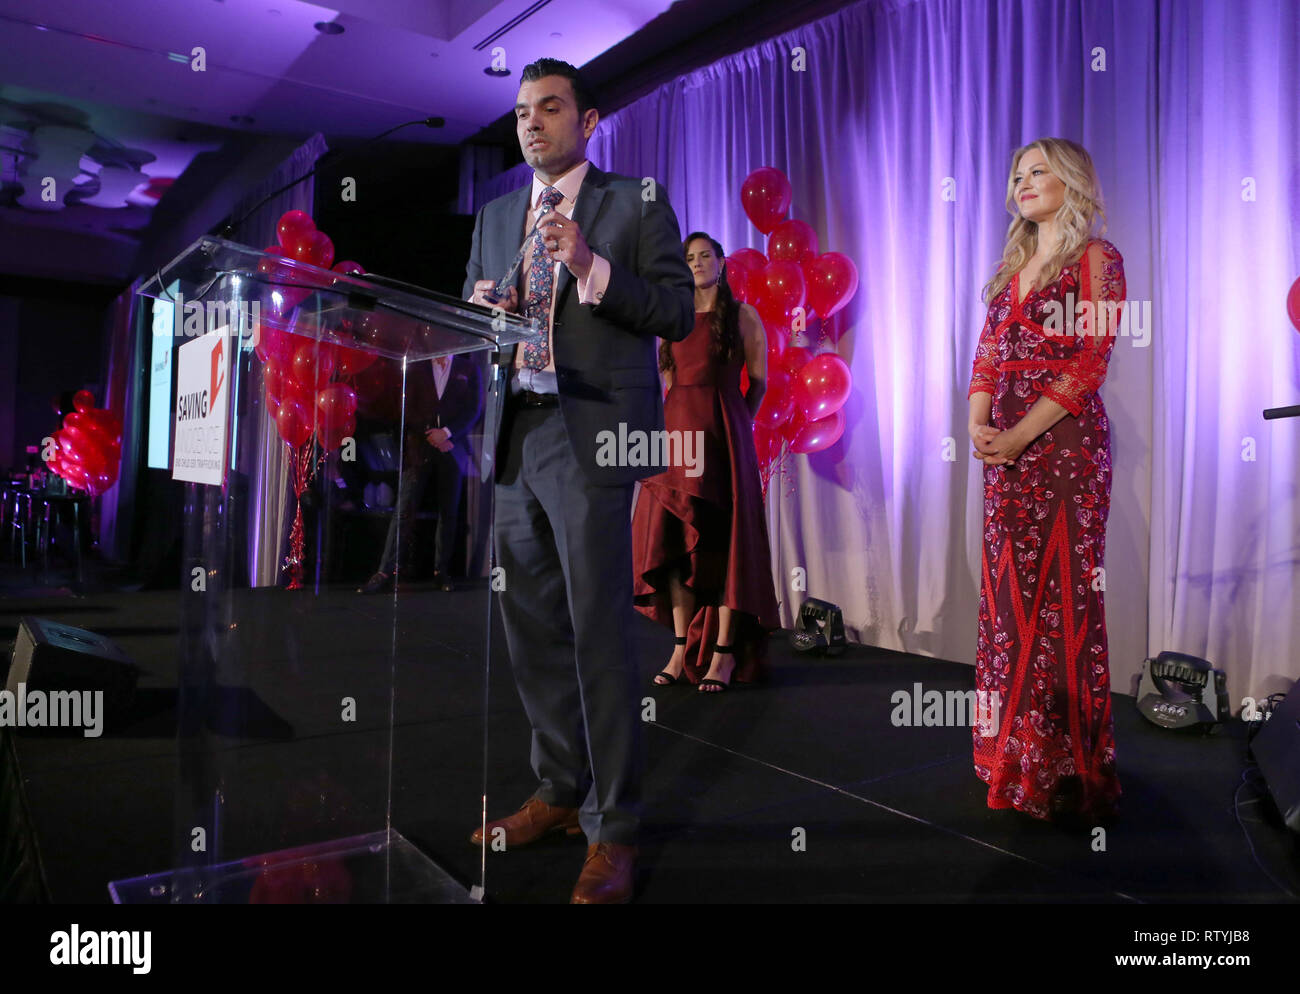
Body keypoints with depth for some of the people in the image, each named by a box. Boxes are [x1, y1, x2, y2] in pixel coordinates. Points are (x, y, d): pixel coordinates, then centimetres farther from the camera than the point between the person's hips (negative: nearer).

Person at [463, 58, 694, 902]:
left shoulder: (637, 203, 5)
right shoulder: (497, 217, 21)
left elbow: (677, 313, -4)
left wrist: (591, 267, -16)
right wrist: (480, 311, -1)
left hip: (592, 441, -6)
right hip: (513, 441, 6)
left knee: (600, 632, -7)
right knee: (533, 630, 10)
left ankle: (614, 829, 4)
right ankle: (560, 792, 26)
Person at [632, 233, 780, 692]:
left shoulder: (742, 315, 5)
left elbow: (759, 379, 5)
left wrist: (737, 424, 6)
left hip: (720, 434, -4)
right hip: (676, 430, 5)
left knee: (721, 536, -5)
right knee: (674, 538, 0)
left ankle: (725, 651, -2)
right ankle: (683, 647, 6)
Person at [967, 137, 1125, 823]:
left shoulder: (1096, 259, -2)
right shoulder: (1012, 264, 19)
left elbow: (1088, 364, -11)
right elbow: (988, 353, 13)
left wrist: (1020, 434, -17)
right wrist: (978, 420, -4)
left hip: (1063, 440, -6)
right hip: (1005, 447, 7)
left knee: (1062, 590, -3)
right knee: (1008, 589, 8)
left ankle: (1066, 760, 9)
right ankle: (1013, 747, 20)